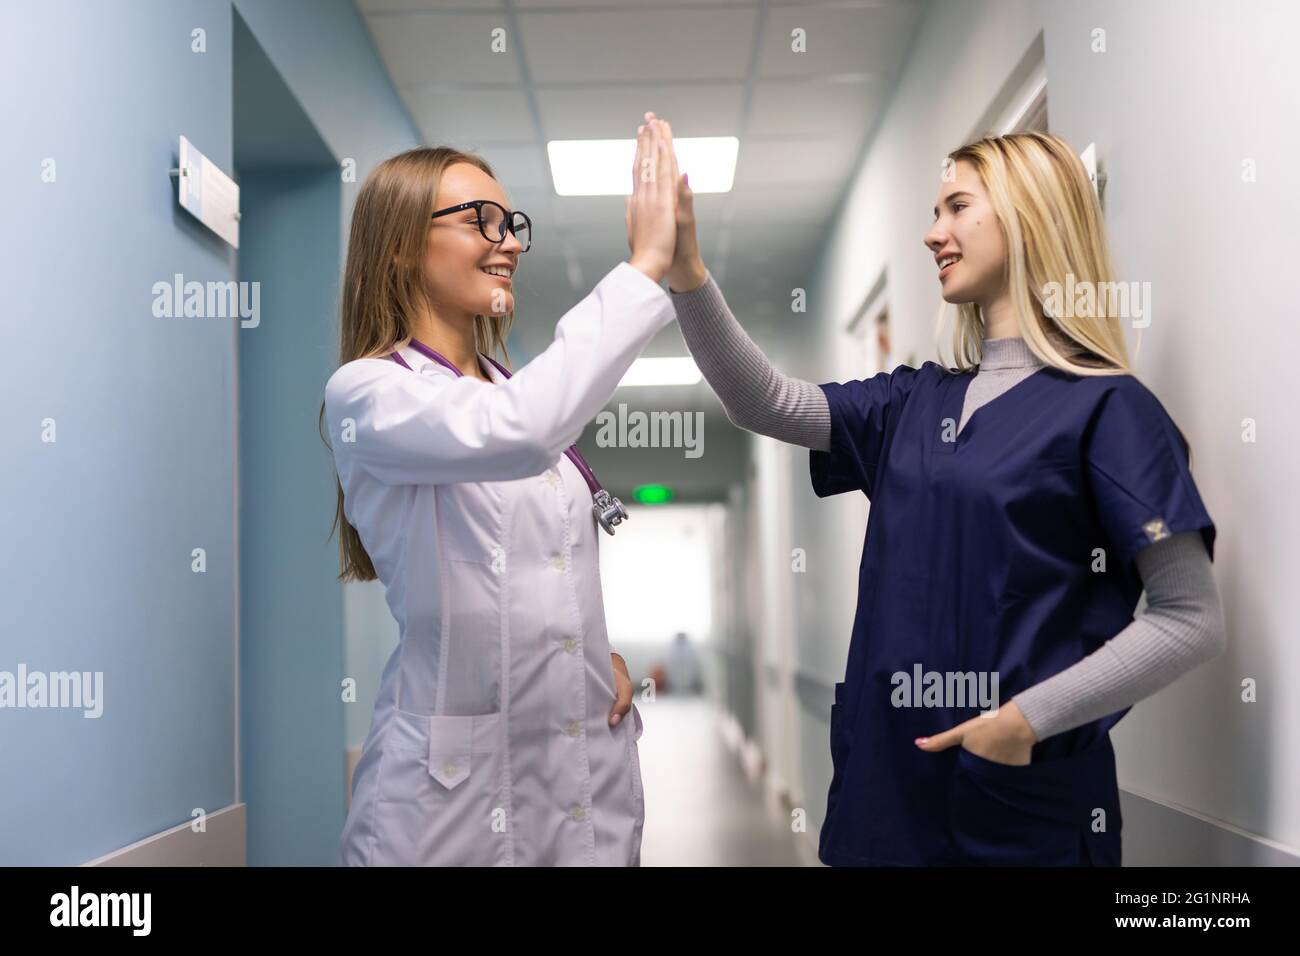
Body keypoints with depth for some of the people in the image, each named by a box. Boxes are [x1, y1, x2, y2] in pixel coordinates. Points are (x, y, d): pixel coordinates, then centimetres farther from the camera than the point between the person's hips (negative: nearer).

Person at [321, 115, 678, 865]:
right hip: (459, 784, -7)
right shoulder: (367, 395, -11)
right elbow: (518, 432, -32)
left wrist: (606, 652, 6)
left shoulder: (510, 391, 13)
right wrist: (645, 267, -27)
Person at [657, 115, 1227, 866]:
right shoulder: (917, 402, 11)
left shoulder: (1104, 407, -8)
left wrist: (1030, 719, -18)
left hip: (1027, 791, -6)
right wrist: (686, 266, -7)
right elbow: (766, 403, 5)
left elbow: (1193, 620, -11)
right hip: (889, 774, 6)